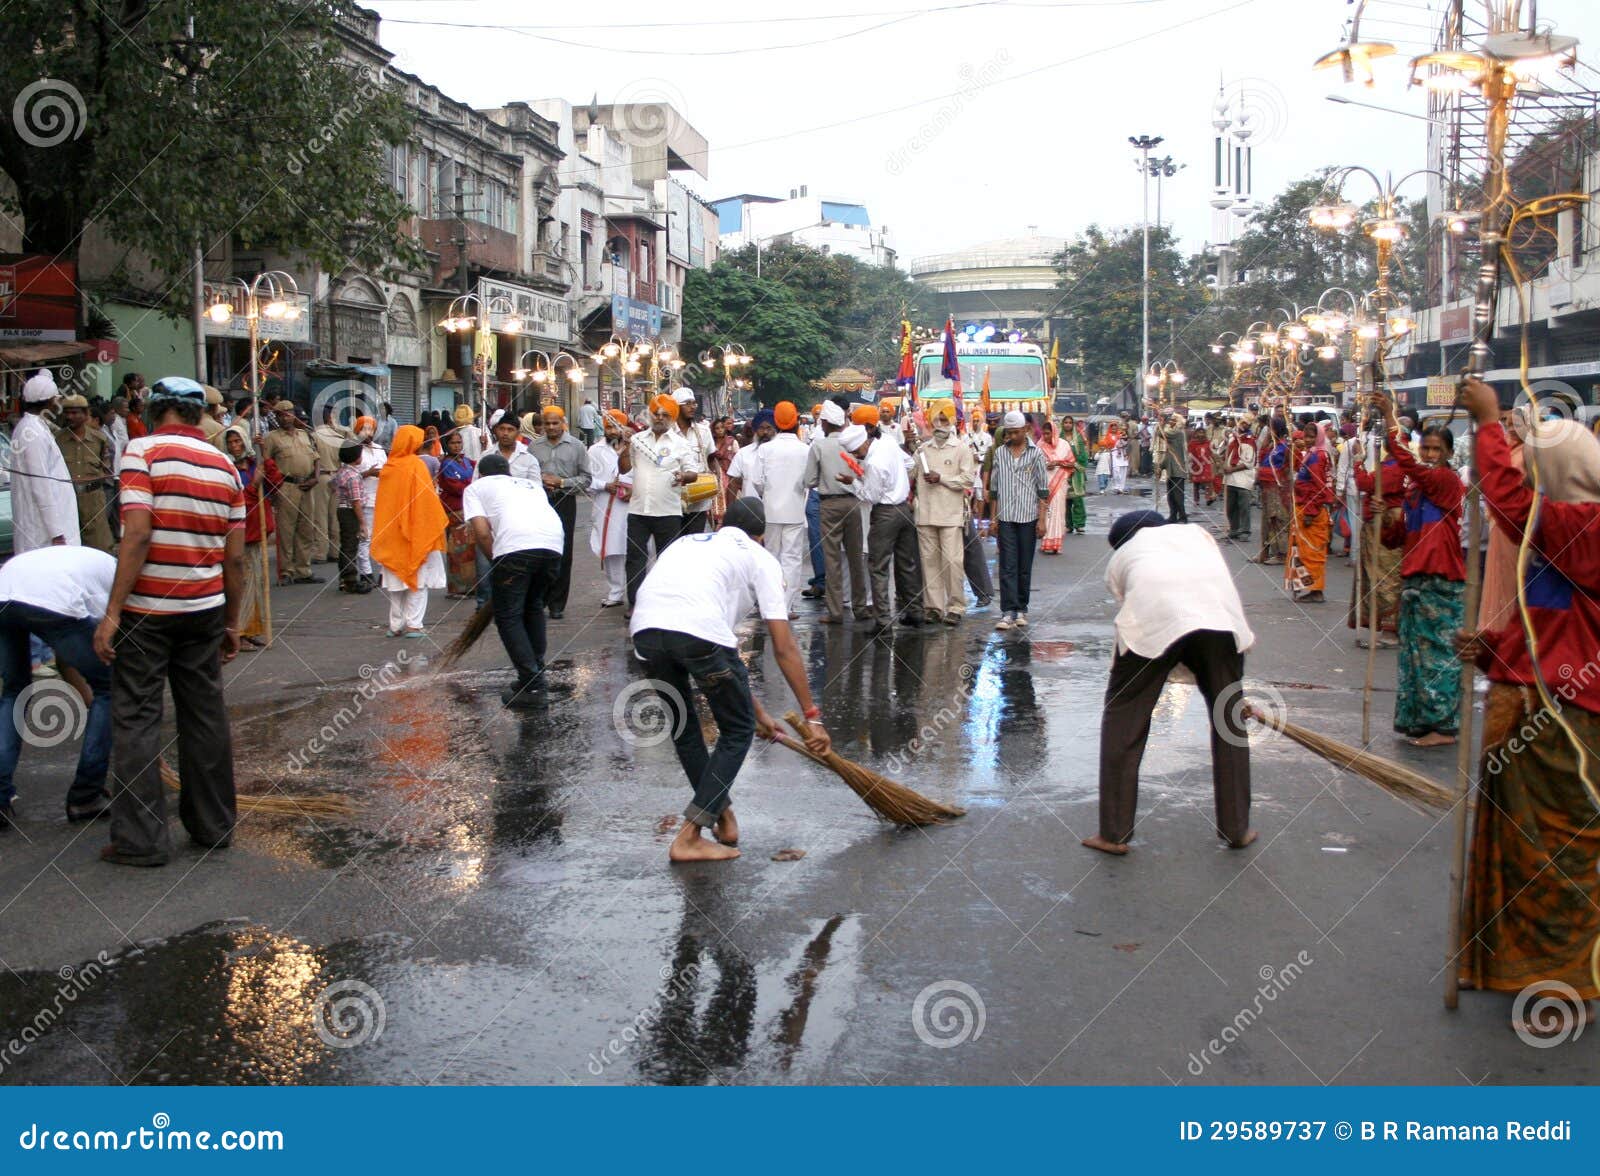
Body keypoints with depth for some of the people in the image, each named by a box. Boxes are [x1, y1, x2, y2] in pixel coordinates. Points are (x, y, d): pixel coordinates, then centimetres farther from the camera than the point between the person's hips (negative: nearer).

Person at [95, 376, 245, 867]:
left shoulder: (144, 452, -9)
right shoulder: (225, 466, 7)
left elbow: (137, 536, -19)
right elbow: (235, 558, 6)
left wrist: (112, 612, -17)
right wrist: (232, 623, 15)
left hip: (147, 609, -5)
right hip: (204, 609, 5)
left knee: (137, 719, 2)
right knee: (205, 715, 12)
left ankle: (141, 838, 1)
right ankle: (213, 826, 20)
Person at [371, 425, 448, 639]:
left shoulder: (388, 466, 4)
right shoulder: (416, 465, -11)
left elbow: (382, 503, 11)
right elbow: (427, 500, -14)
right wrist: (437, 524, -4)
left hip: (391, 533, 5)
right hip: (416, 532, -5)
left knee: (396, 579, 12)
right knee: (418, 579, 1)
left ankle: (396, 625, 13)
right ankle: (413, 624, -3)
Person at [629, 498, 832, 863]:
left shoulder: (689, 542, 39)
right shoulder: (761, 559, 23)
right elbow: (784, 648, 15)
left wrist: (756, 709, 44)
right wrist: (812, 716, 21)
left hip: (644, 628, 5)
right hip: (698, 628, -5)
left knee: (683, 728, 27)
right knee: (738, 730, 14)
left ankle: (723, 817, 36)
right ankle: (689, 838, 10)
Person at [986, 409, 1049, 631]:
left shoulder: (1035, 453, 2)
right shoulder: (999, 453, 8)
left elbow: (1042, 489, 1)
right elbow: (994, 488, 12)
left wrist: (1041, 519, -4)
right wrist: (993, 517, 7)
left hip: (1028, 517, -1)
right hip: (1005, 517, 1)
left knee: (1025, 567, 6)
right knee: (1007, 566, -4)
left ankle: (1021, 609, 15)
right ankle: (1008, 612, -6)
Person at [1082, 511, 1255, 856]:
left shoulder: (1120, 556, 34)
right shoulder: (1194, 532, 38)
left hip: (1152, 620, -2)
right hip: (1221, 616, 2)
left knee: (1123, 718, 11)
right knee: (1229, 718, 18)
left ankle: (1114, 833, 14)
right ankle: (1237, 829, 25)